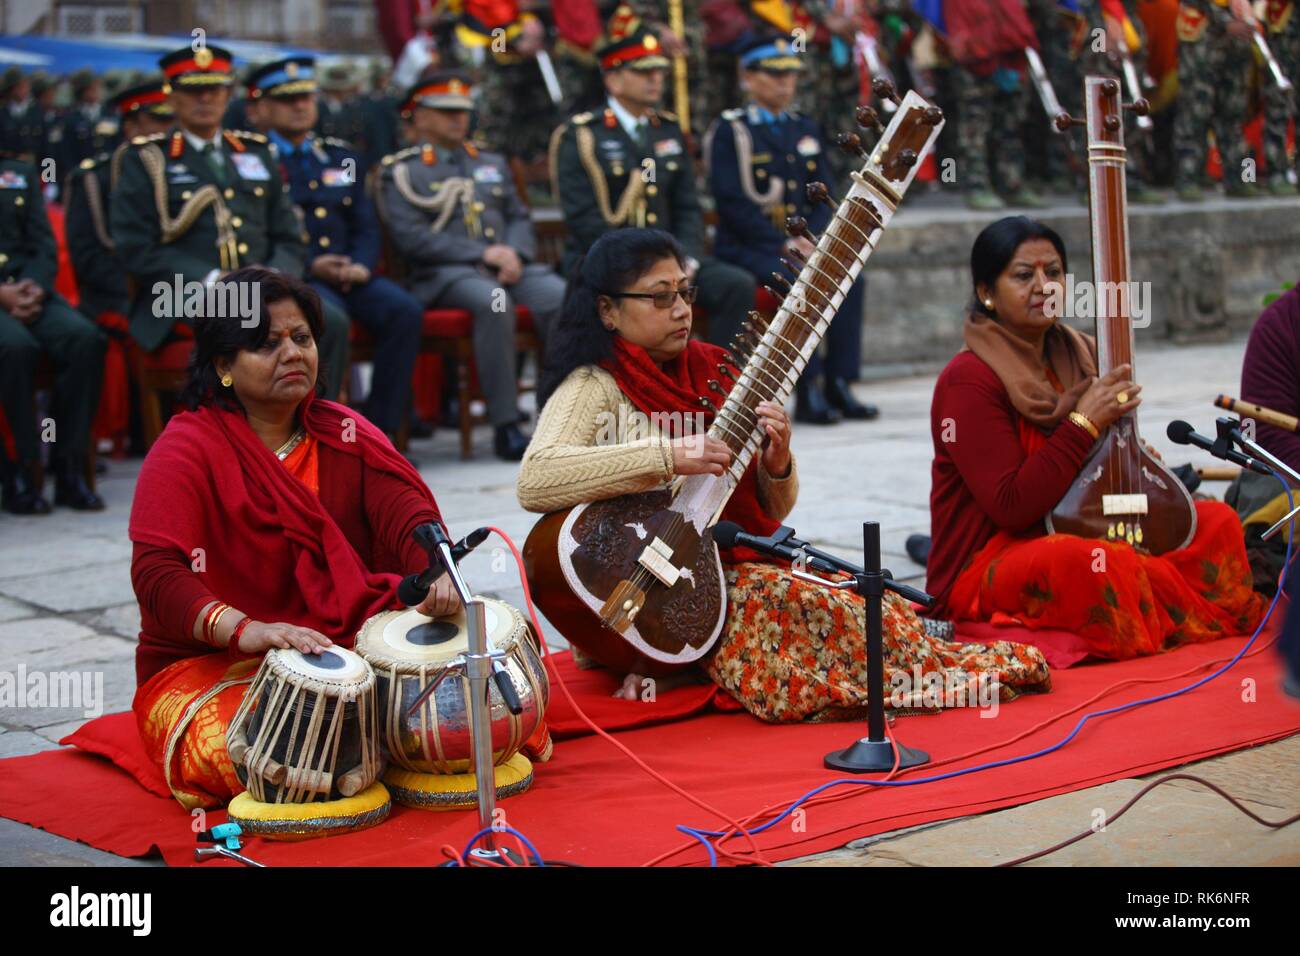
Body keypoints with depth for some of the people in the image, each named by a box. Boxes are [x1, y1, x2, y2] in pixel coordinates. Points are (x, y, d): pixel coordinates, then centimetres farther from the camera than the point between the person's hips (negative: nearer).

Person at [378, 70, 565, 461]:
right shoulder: (400, 172, 8)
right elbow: (410, 237, -5)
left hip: (509, 266, 5)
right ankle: (505, 426, -33)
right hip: (443, 273, -5)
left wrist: (515, 253, -5)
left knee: (560, 296, -28)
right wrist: (482, 253, -13)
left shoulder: (492, 164, 28)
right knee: (494, 302, -38)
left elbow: (519, 218, 20)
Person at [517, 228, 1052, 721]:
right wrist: (665, 456, -30)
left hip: (734, 565, 7)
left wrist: (776, 465, -7)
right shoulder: (592, 387, -6)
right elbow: (535, 481, -28)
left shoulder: (709, 372, 12)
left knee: (865, 601, -20)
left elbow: (769, 514, 16)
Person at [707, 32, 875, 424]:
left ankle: (838, 386, -18)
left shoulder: (807, 130, 18)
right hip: (747, 247, -5)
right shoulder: (728, 132, -1)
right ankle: (807, 393, -28)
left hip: (801, 243, 6)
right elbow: (733, 204, -11)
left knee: (851, 277, -21)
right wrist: (784, 244, -19)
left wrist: (810, 239, -8)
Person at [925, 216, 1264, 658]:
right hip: (982, 569, -8)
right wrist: (1084, 423, -21)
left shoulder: (1077, 354, 7)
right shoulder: (968, 381, -16)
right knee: (1076, 559, -37)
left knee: (1217, 521, -2)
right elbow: (1011, 506, -24)